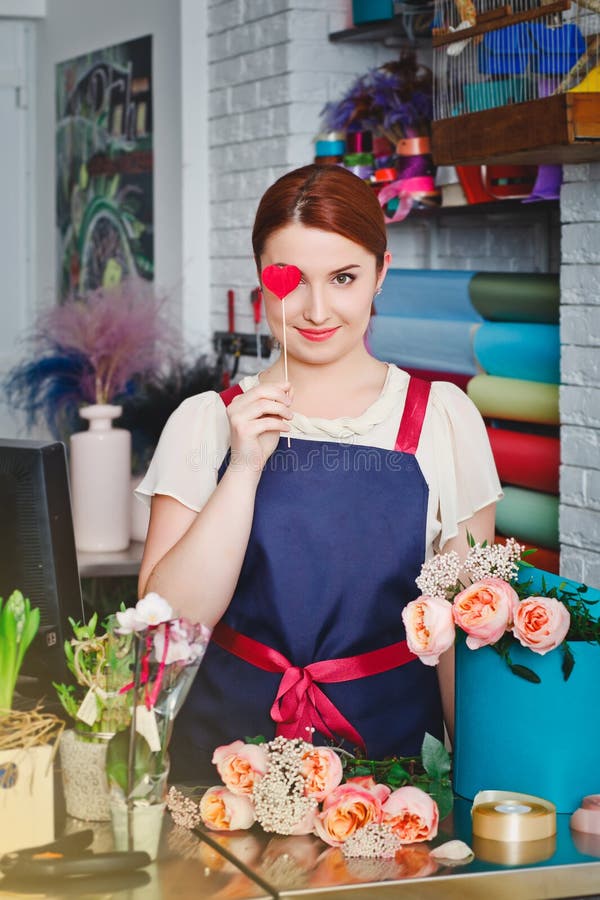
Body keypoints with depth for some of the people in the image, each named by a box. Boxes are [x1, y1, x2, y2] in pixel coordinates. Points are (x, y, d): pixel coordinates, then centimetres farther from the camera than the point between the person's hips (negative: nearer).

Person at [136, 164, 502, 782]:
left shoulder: (443, 418, 4)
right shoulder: (207, 421, 5)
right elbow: (169, 620, -3)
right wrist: (245, 467, -11)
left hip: (390, 744, 0)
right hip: (230, 741, 0)